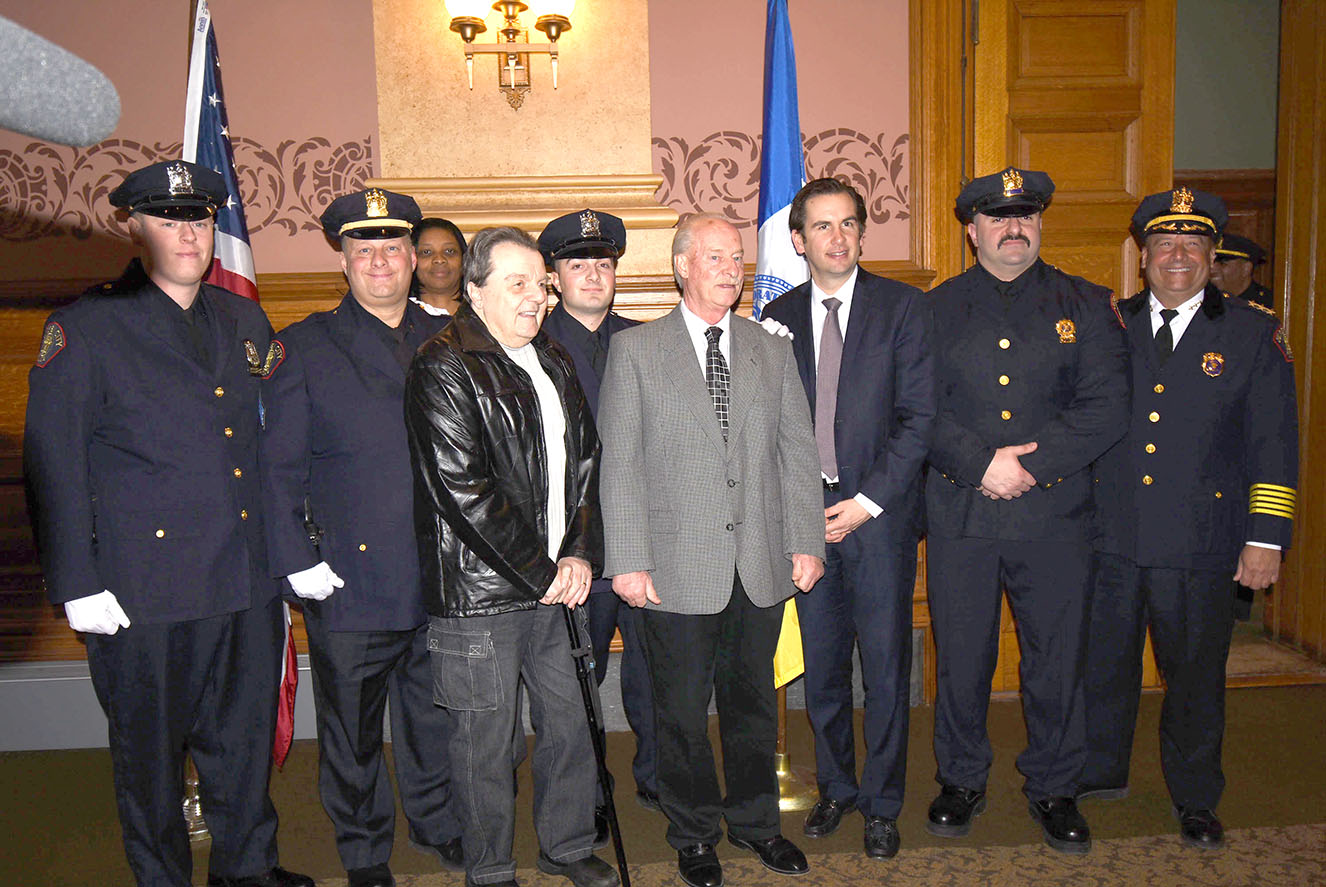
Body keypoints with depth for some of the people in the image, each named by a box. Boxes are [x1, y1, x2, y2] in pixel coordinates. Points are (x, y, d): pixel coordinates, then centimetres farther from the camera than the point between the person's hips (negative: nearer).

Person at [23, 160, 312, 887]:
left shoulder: (245, 321, 12)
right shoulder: (84, 328, -4)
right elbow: (53, 464, -6)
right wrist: (76, 583, -10)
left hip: (247, 582, 5)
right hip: (143, 591, -4)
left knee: (245, 736, 16)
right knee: (150, 750, 10)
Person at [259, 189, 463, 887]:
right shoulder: (304, 347, -1)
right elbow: (278, 467, -3)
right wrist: (297, 560, -10)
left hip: (441, 579, 3)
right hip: (350, 579, -2)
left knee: (435, 716, 18)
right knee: (352, 730, 12)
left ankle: (438, 823, 40)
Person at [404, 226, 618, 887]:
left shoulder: (553, 361, 13)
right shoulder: (443, 368, -11)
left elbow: (583, 460, 15)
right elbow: (463, 489, -18)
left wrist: (580, 554, 3)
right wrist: (539, 572, -13)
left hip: (554, 583, 7)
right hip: (479, 590, -7)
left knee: (568, 721, 15)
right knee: (485, 739, 6)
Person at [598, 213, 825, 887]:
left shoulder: (773, 350, 10)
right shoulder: (634, 349, 0)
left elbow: (797, 452, 9)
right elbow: (620, 464, -4)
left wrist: (806, 542, 2)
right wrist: (628, 559, -9)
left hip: (761, 565, 3)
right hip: (678, 569, -3)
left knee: (753, 702, 16)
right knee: (683, 711, 9)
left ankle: (754, 820, 36)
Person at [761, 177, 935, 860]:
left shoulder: (902, 306, 0)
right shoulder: (778, 318, 8)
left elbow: (918, 415, -5)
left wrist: (868, 500, -11)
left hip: (879, 515, -2)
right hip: (805, 519, 2)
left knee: (886, 668, 5)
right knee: (821, 668, 12)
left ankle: (881, 803, 23)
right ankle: (836, 787, 31)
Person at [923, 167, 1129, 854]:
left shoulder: (1085, 305, 8)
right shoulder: (936, 309, 7)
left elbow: (1108, 405, -3)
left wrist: (1031, 462, -13)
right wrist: (983, 464, -14)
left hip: (1055, 515, 0)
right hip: (959, 515, 0)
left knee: (1056, 660, 9)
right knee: (961, 658, 9)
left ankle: (1053, 788, 29)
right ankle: (962, 781, 29)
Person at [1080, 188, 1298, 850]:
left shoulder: (1253, 332, 2)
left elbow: (1274, 443, 0)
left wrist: (1265, 539, -5)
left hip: (1199, 547, -1)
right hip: (1109, 540, 2)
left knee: (1196, 677, 12)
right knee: (1100, 664, 13)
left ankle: (1195, 798, 33)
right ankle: (1099, 773, 35)